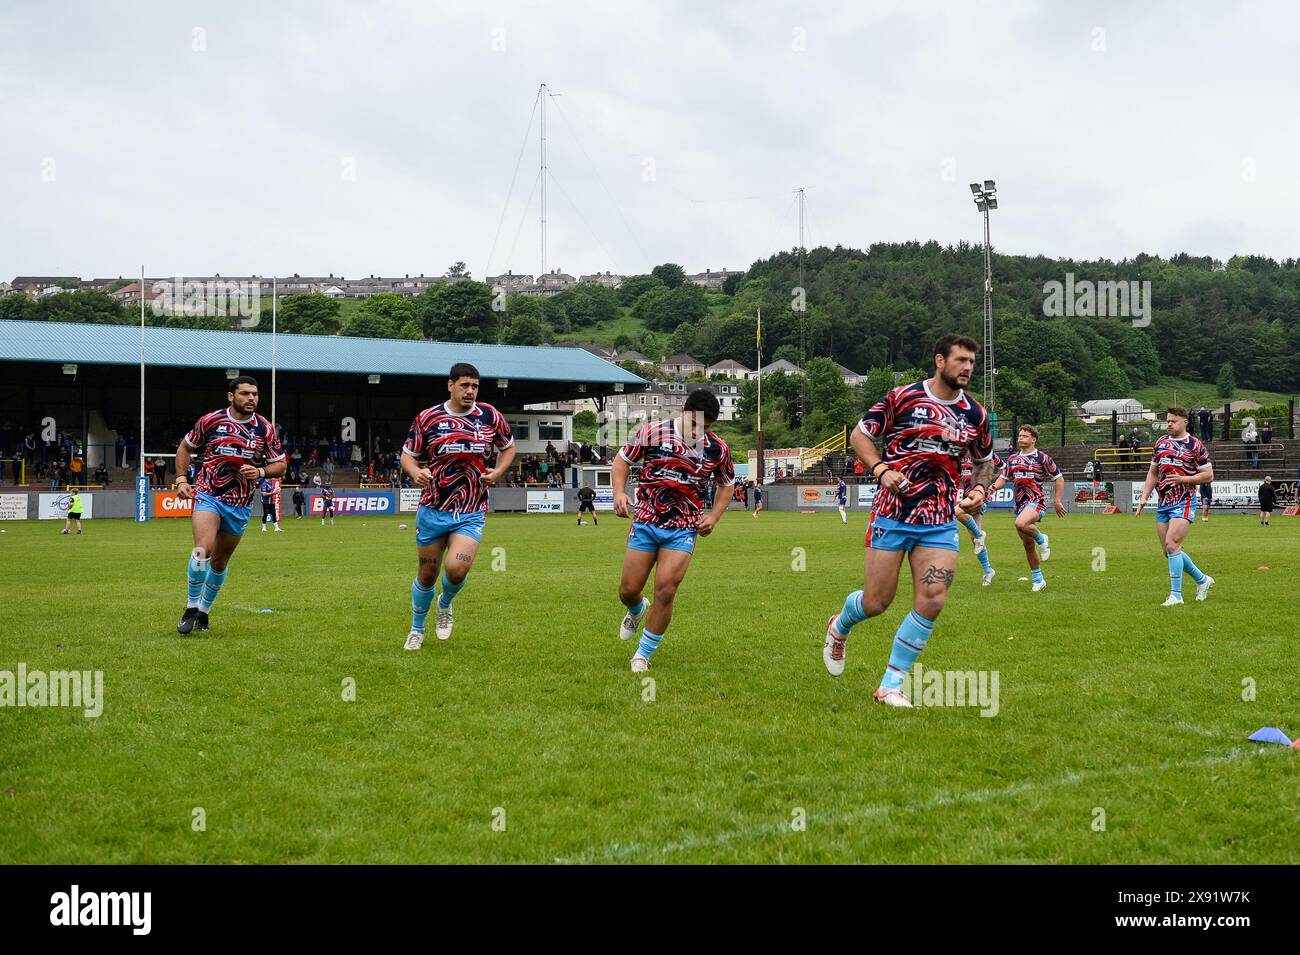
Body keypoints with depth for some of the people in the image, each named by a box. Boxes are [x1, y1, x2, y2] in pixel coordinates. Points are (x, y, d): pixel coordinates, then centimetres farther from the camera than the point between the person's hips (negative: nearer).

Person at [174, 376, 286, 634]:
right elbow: (185, 447, 12)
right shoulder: (210, 421, -4)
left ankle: (204, 610, 30)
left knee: (220, 561, 11)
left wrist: (260, 472, -15)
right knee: (203, 549, -22)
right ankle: (191, 607, -7)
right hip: (208, 496, -2)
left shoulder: (265, 429, -1)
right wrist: (181, 480, 1)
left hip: (241, 505, 2)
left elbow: (280, 464, 5)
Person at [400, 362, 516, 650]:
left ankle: (446, 604, 15)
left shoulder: (490, 416, 0)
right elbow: (407, 454, 7)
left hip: (471, 514, 0)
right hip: (432, 510, 0)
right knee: (427, 574, 9)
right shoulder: (427, 418, -3)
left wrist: (498, 472, -1)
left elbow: (508, 447, 17)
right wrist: (415, 472, -16)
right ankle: (417, 630, 34)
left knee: (456, 569, -21)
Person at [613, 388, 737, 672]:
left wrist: (714, 516, -1)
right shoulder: (652, 432, -9)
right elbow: (622, 459, 5)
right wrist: (619, 492, -11)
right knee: (628, 590, 3)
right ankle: (638, 611, 43)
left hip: (683, 530, 0)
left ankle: (643, 655, 6)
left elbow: (727, 484, 14)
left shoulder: (718, 449, -3)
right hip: (645, 523, 0)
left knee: (665, 591, -13)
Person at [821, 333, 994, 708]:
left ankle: (890, 686, 2)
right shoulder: (901, 396, -5)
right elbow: (859, 435, 2)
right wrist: (881, 469, -14)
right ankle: (839, 627, 38)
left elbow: (985, 461, 21)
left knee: (932, 601, -11)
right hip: (891, 515, -3)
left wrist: (979, 490, 1)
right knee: (876, 603, 0)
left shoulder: (975, 413, 6)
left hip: (940, 524, 3)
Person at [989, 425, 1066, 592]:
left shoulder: (1042, 458, -1)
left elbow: (1059, 478, 3)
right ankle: (1038, 579, 18)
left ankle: (1041, 539, -6)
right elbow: (1004, 478, 19)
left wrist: (1058, 501, -3)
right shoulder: (1012, 458, 14)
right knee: (1027, 545, 8)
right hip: (1019, 503, 6)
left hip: (1036, 501, -6)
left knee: (1021, 524, -36)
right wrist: (993, 487, -2)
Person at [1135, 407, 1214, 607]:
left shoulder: (1195, 445, -5)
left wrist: (1182, 479, -16)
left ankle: (1176, 595, -11)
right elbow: (1152, 472, 20)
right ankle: (1202, 579, 27)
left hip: (1183, 503, -7)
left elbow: (1208, 476, -4)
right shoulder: (1161, 443, 13)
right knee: (1169, 551, 7)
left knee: (1171, 546, -18)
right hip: (1163, 504, 7)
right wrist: (1144, 498, 11)